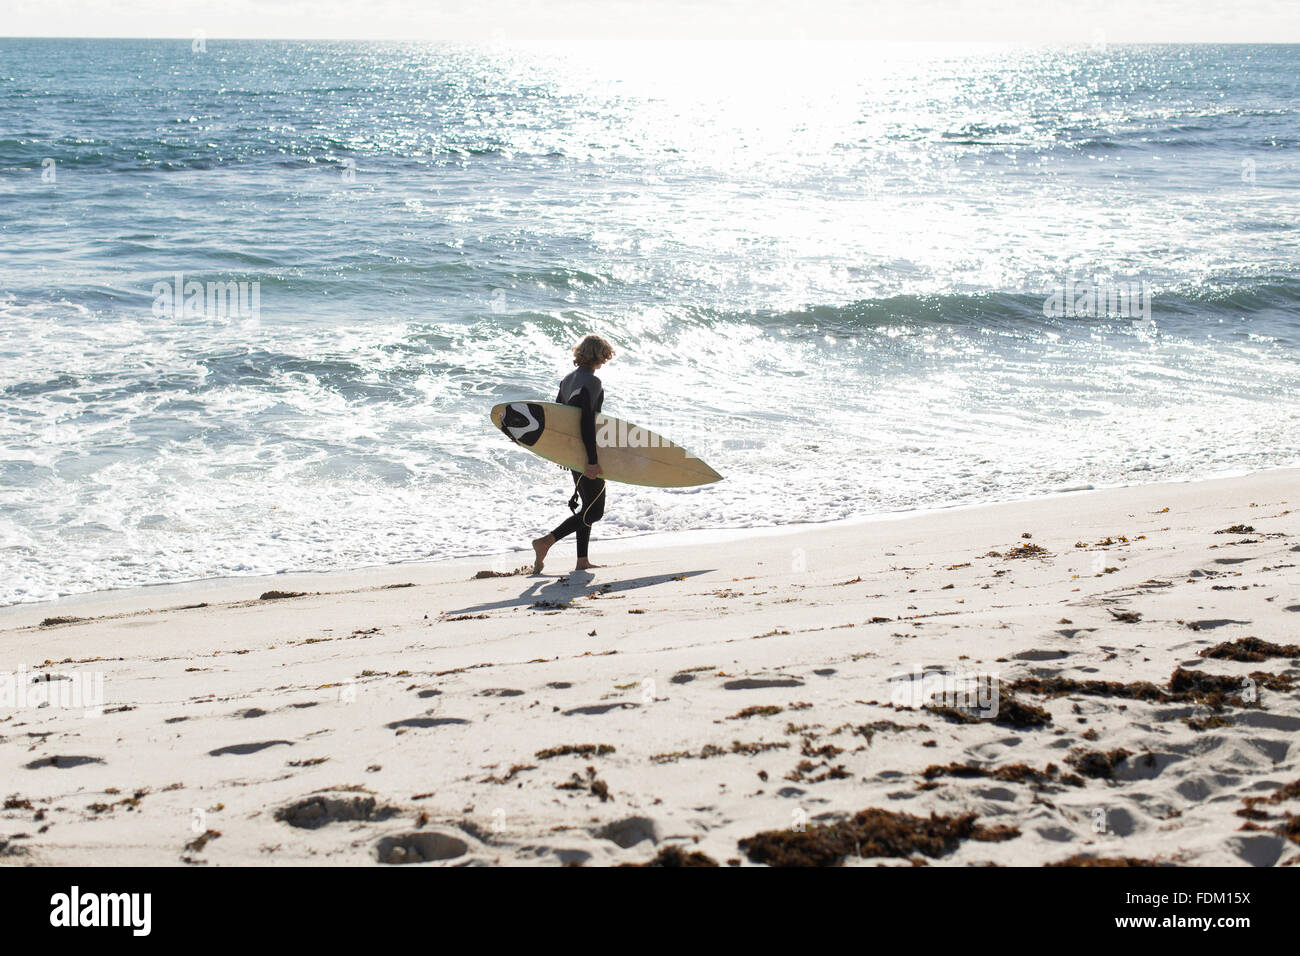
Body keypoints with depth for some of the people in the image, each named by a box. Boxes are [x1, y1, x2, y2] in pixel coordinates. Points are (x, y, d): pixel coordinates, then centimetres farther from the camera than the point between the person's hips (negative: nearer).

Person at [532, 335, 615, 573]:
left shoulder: (568, 379, 10)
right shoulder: (592, 381, -17)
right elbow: (587, 421, -25)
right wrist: (593, 460, -26)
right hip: (586, 452, -9)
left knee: (587, 505, 16)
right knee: (594, 511, -3)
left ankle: (582, 561, 17)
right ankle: (546, 541, -10)